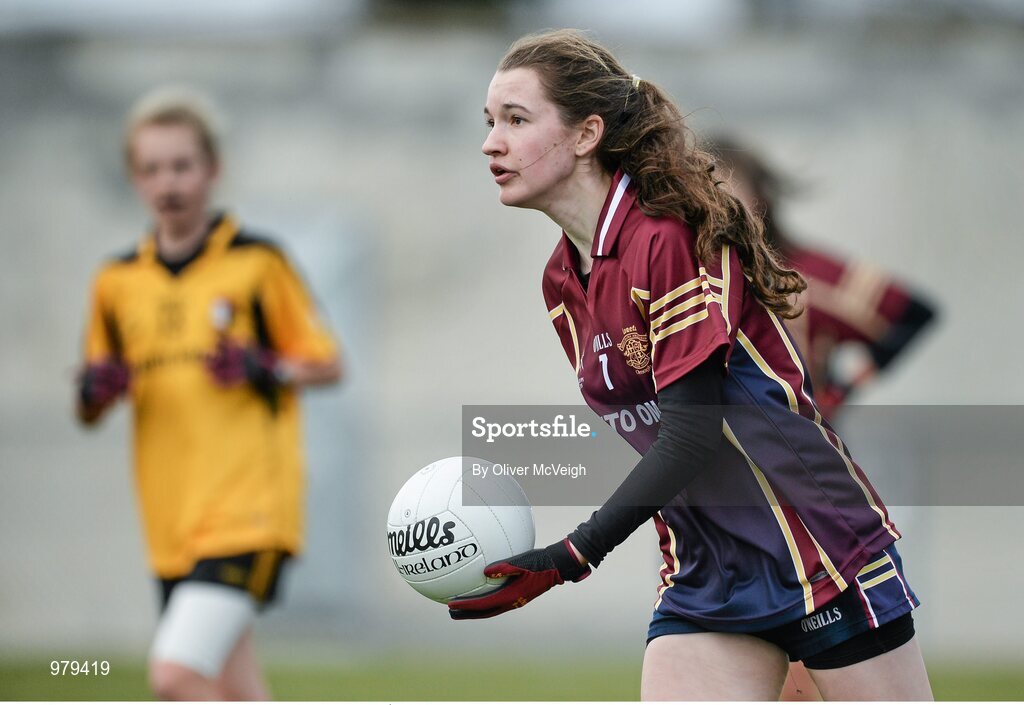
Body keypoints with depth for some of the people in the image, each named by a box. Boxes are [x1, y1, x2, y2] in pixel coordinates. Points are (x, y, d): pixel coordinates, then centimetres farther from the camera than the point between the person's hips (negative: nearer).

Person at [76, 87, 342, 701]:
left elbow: (328, 364, 4)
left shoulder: (256, 263, -1)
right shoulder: (119, 282, 11)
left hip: (248, 508, -5)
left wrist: (265, 370, -16)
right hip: (172, 523, 5)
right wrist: (95, 394, -5)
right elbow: (91, 407, 18)